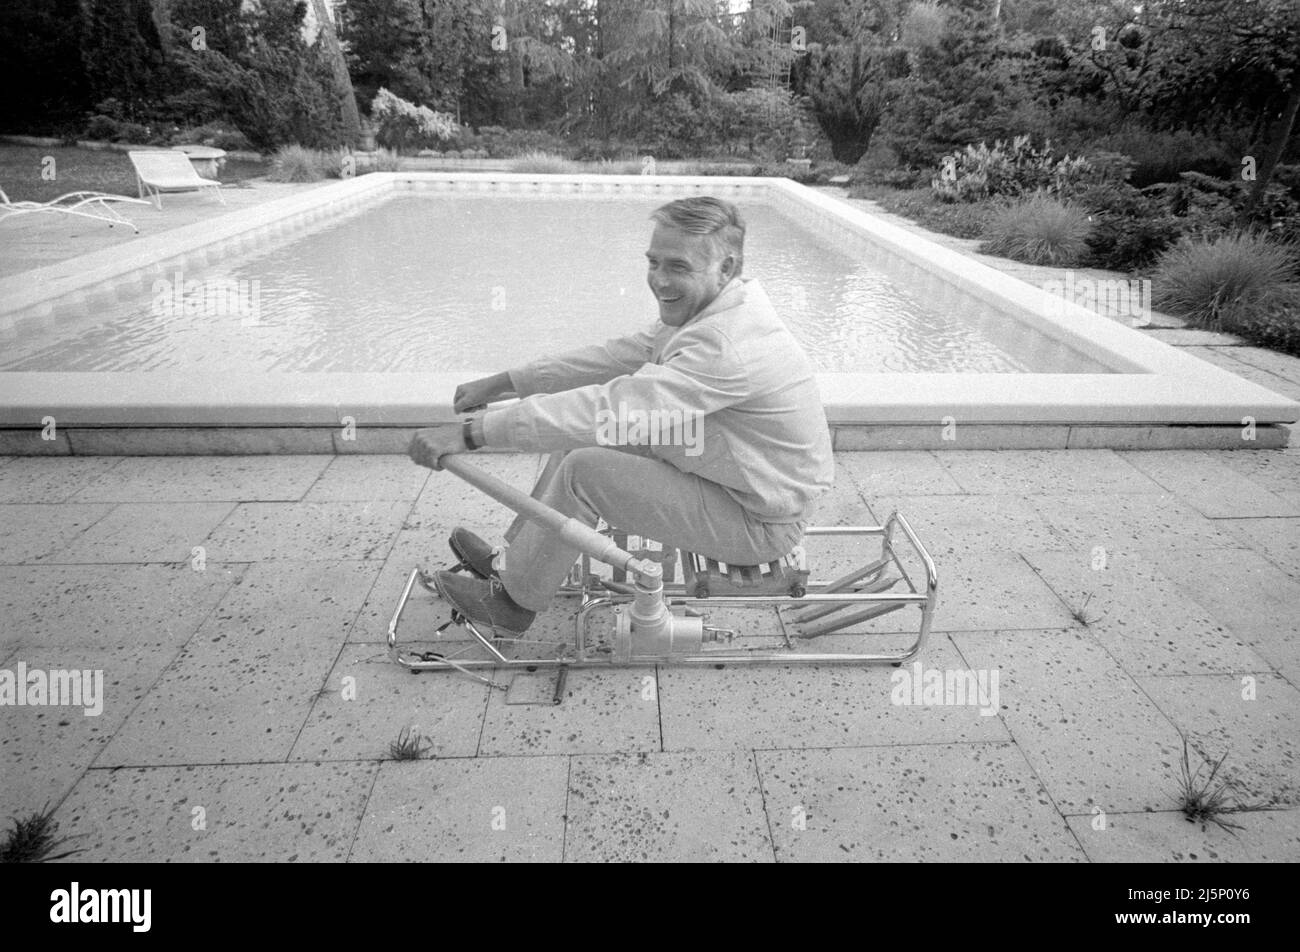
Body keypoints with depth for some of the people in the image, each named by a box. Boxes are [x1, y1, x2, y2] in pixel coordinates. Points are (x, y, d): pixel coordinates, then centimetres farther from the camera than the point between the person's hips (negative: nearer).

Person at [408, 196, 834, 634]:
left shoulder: (726, 344, -31)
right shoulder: (710, 308, 2)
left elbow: (611, 406, -36)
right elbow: (621, 356, 5)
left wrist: (472, 434, -33)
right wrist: (502, 382, 3)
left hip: (758, 523, -10)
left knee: (585, 471, -15)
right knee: (587, 440, 8)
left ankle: (514, 600, 6)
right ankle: (516, 560, 20)